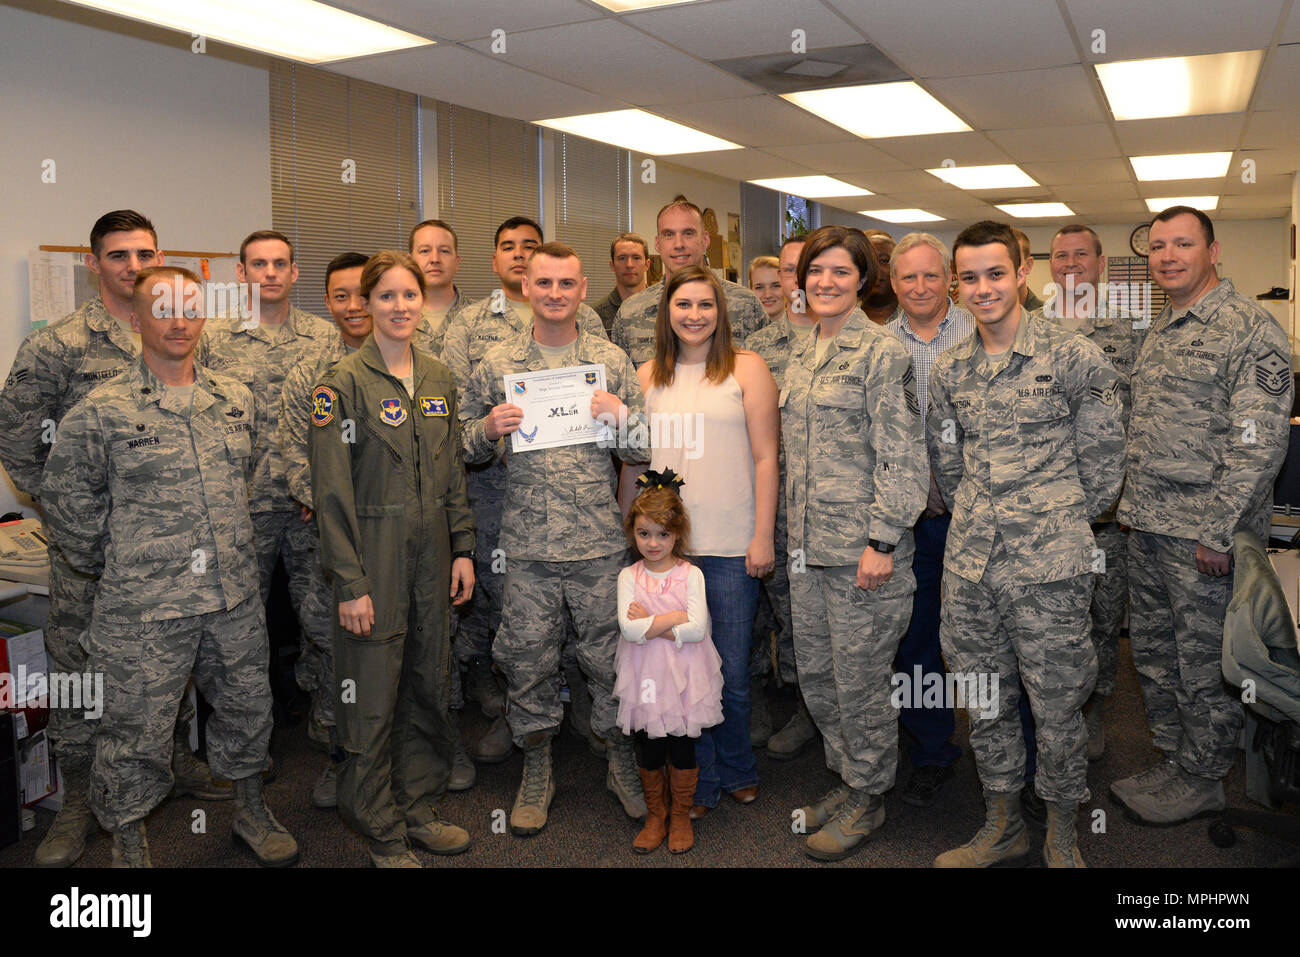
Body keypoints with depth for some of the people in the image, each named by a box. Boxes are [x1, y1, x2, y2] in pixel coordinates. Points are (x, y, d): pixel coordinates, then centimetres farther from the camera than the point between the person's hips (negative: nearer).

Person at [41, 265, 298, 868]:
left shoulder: (235, 401, 7)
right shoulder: (100, 412, -7)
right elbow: (65, 500, 1)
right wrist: (109, 566, 4)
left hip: (235, 598, 5)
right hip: (143, 610, -4)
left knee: (248, 710, 18)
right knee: (136, 734, 6)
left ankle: (251, 813, 40)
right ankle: (129, 845, 29)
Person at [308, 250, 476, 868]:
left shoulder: (438, 379, 9)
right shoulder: (343, 383, -10)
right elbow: (332, 491, -13)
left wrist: (463, 549, 9)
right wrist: (350, 583, -16)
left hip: (431, 554, 6)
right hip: (374, 556, -6)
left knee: (430, 685, 14)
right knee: (372, 695, 3)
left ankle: (419, 810, 32)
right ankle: (382, 833, 21)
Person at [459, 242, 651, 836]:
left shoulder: (611, 362, 4)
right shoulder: (496, 365, 4)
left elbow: (642, 452, 6)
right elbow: (465, 449, 10)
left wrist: (624, 417, -13)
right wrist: (489, 428, -11)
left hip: (600, 544, 0)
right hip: (527, 547, 1)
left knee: (611, 657, 8)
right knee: (527, 659, 10)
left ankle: (623, 763, 30)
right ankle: (536, 770, 30)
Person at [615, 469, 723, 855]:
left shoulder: (690, 574, -6)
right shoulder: (629, 576, -3)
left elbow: (697, 629, -17)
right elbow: (628, 629, -16)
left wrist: (649, 624, -16)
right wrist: (675, 617, -17)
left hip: (684, 676, -1)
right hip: (645, 676, 1)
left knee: (682, 750, 9)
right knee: (650, 752, 12)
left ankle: (681, 817, 29)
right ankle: (655, 817, 31)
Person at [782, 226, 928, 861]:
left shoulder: (882, 352, -10)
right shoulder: (803, 355, 13)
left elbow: (901, 456, -13)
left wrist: (882, 541, -18)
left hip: (861, 548, -7)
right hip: (808, 546, 7)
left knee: (860, 680, 5)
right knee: (815, 675, 15)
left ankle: (868, 799, 24)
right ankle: (847, 779, 35)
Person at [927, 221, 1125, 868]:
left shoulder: (1074, 359, -5)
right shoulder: (947, 371, 8)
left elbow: (1104, 462, 1)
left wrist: (1059, 524, 6)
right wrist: (979, 522, 14)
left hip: (1049, 569, -4)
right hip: (968, 565, 4)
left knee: (1057, 707, 6)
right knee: (984, 703, 14)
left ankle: (1061, 835, 28)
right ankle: (1001, 827, 32)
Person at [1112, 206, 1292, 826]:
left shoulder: (1250, 329, -11)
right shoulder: (1158, 333, 14)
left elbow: (1260, 443, -18)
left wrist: (1218, 532, -20)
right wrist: (1131, 507, 14)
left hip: (1203, 536, -8)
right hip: (1147, 526, 8)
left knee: (1205, 665, 5)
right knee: (1152, 651, 16)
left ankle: (1202, 782, 21)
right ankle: (1172, 762, 31)